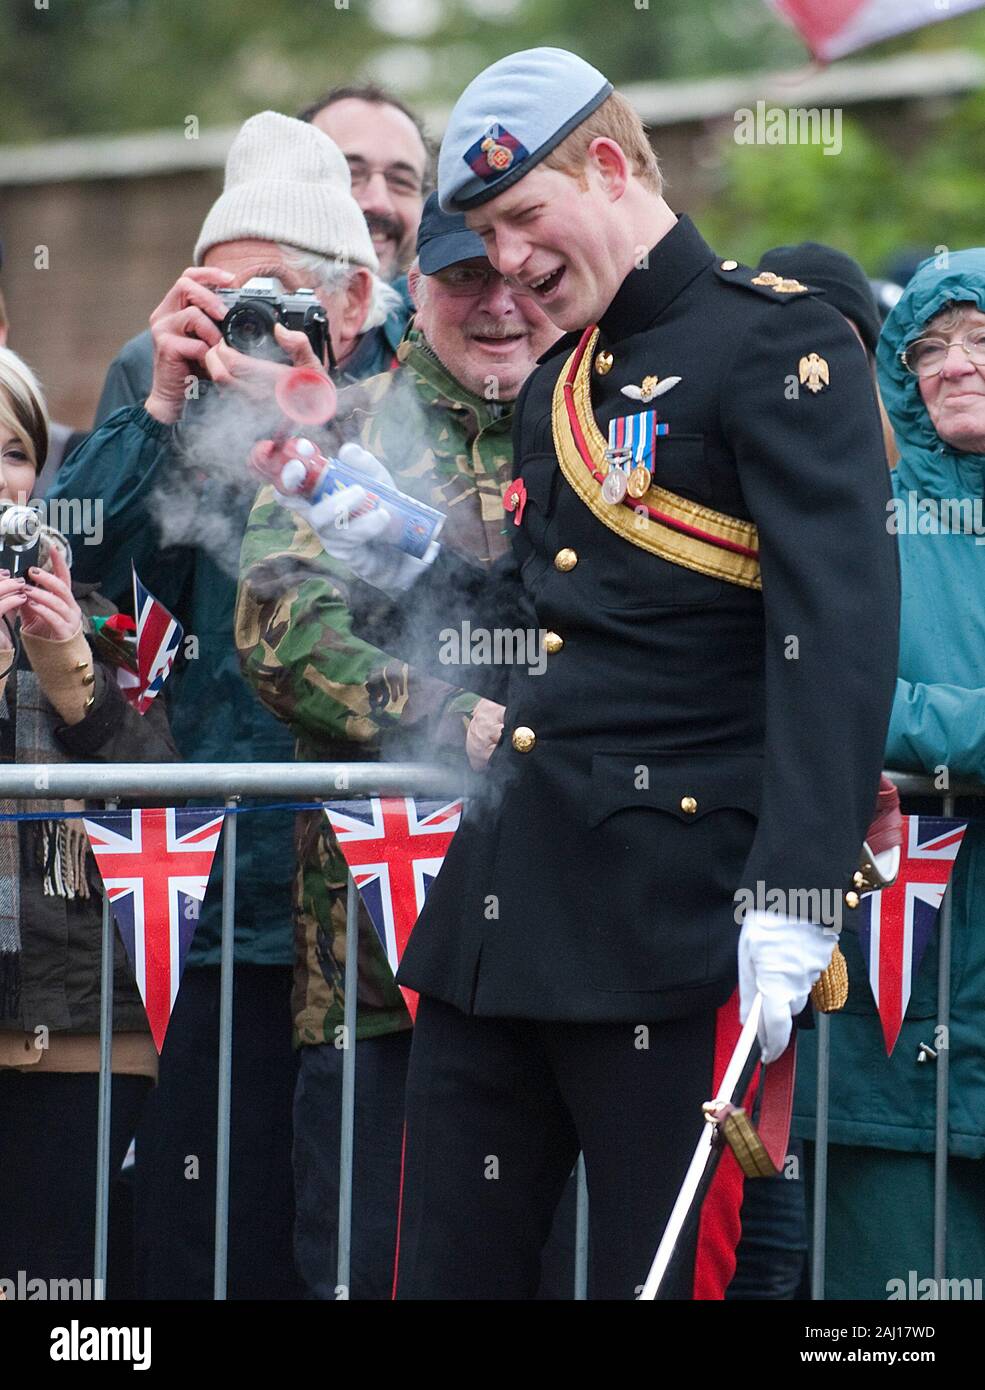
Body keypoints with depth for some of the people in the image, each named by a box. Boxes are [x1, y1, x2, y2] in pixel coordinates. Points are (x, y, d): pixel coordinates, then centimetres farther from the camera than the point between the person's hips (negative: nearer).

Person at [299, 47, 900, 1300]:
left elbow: (835, 632, -16)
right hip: (502, 911, 8)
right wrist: (406, 568, 8)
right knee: (449, 1269, 8)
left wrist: (795, 895, -25)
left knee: (657, 1272, -4)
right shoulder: (555, 388, 20)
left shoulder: (775, 341, -7)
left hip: (667, 916, -8)